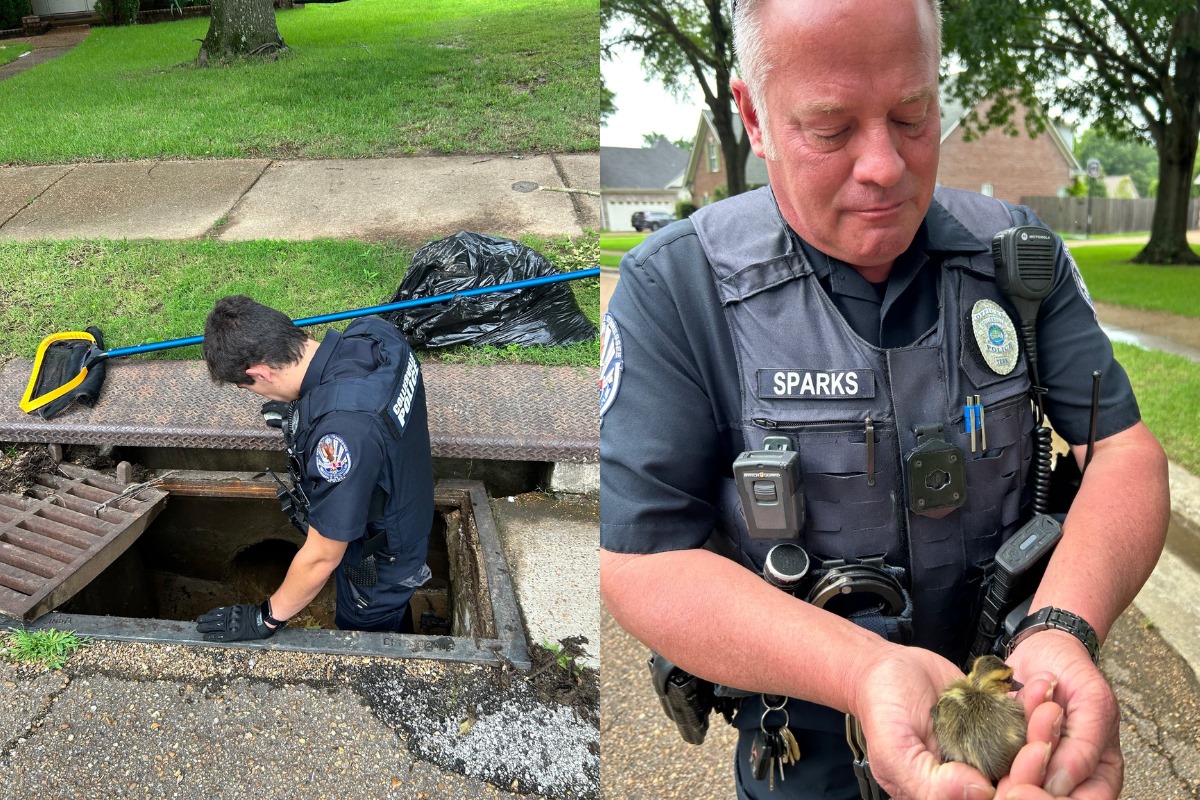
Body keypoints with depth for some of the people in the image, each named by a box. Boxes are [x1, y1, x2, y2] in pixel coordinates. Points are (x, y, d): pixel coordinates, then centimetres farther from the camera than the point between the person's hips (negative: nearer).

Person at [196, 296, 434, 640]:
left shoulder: (341, 430, -45)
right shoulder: (374, 332, -21)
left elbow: (322, 558, -30)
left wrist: (268, 618, -15)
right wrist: (301, 414, 3)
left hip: (377, 570, -7)